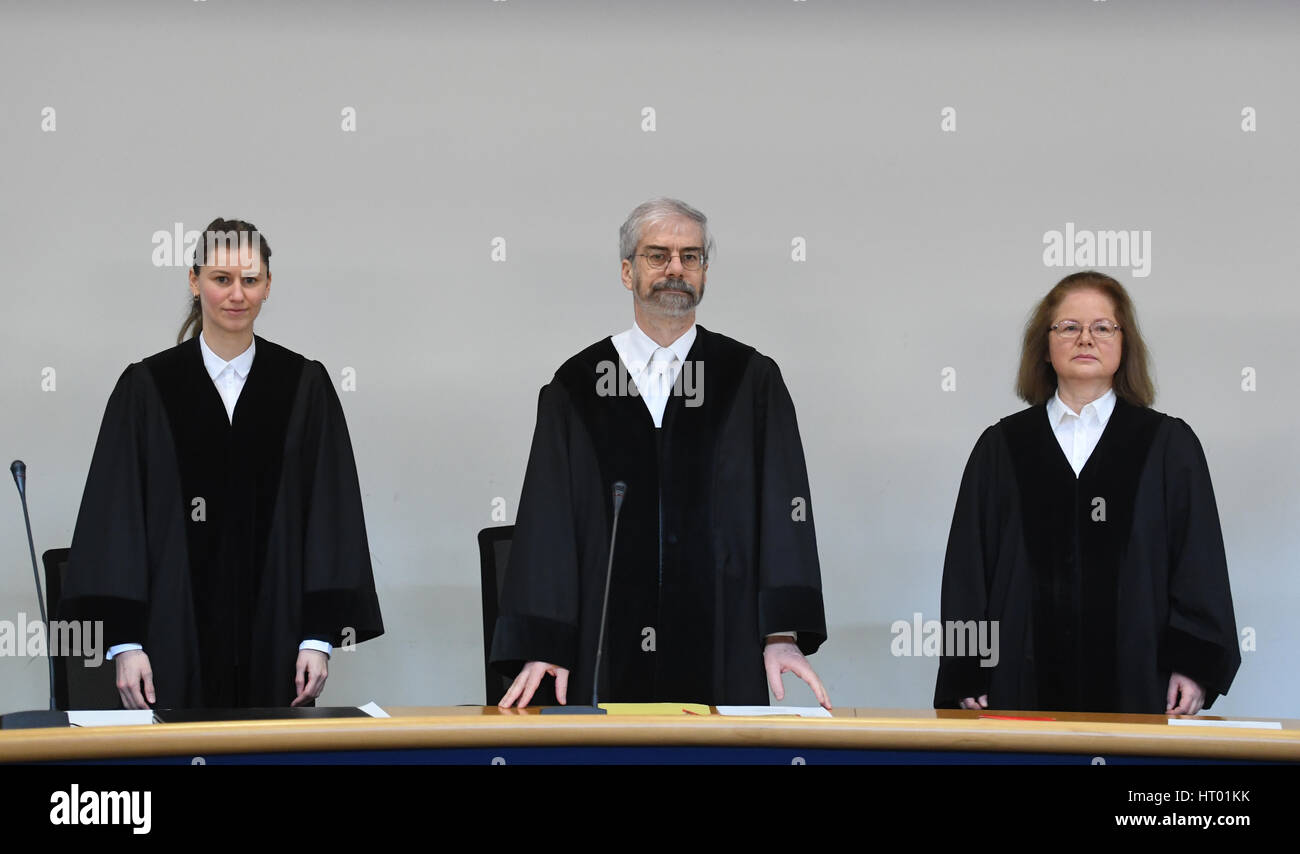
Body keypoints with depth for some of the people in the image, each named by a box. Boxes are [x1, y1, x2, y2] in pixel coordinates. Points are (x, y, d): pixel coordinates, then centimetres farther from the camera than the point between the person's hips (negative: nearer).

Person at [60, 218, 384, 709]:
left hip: (274, 632, 1)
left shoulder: (305, 386, 3)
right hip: (177, 629, -1)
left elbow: (330, 516, 1)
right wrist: (124, 642, -8)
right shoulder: (148, 388, 1)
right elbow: (116, 517, -1)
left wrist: (320, 637, -6)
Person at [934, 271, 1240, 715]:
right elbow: (967, 570, 7)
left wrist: (1193, 664, -6)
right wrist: (968, 678, 0)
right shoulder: (1001, 448, 9)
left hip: (1133, 678, 0)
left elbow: (1200, 564, 4)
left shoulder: (1169, 445, 7)